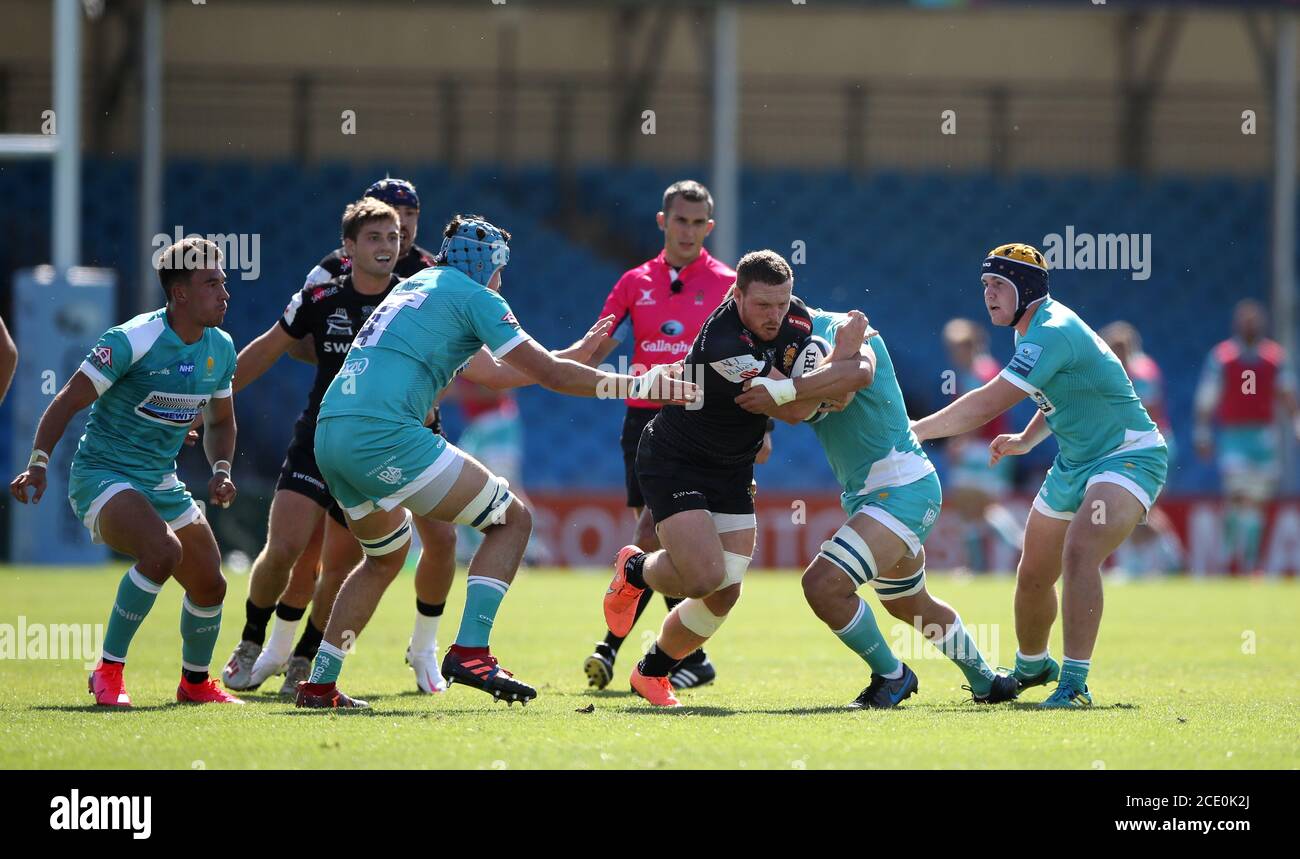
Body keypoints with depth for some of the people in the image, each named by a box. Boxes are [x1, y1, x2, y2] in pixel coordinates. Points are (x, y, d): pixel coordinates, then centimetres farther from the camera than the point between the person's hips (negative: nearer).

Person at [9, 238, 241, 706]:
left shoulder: (220, 348, 3)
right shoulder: (132, 340, -19)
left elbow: (220, 421, 19)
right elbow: (69, 401, -16)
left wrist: (221, 470, 0)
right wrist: (38, 462, -27)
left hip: (161, 482, 7)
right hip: (102, 474, -7)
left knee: (209, 585, 6)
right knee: (162, 550, -32)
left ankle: (196, 681, 34)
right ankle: (108, 671, -19)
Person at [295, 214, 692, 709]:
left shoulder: (413, 288, 29)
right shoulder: (474, 296, 5)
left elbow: (487, 368, 38)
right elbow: (549, 374, 0)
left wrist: (575, 355, 44)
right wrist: (637, 384, 8)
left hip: (330, 436, 8)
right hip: (386, 436, -8)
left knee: (386, 554, 30)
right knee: (513, 520, 3)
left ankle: (320, 684, 23)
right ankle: (470, 651, -11)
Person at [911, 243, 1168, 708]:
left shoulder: (1053, 334, -25)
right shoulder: (1036, 330, 6)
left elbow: (987, 405, -29)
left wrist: (914, 430, -22)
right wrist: (1027, 440, 16)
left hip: (1129, 456, -10)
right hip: (1075, 463, 10)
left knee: (1079, 552, -31)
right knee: (1033, 575, 14)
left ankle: (1074, 682, -32)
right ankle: (1032, 666, 40)